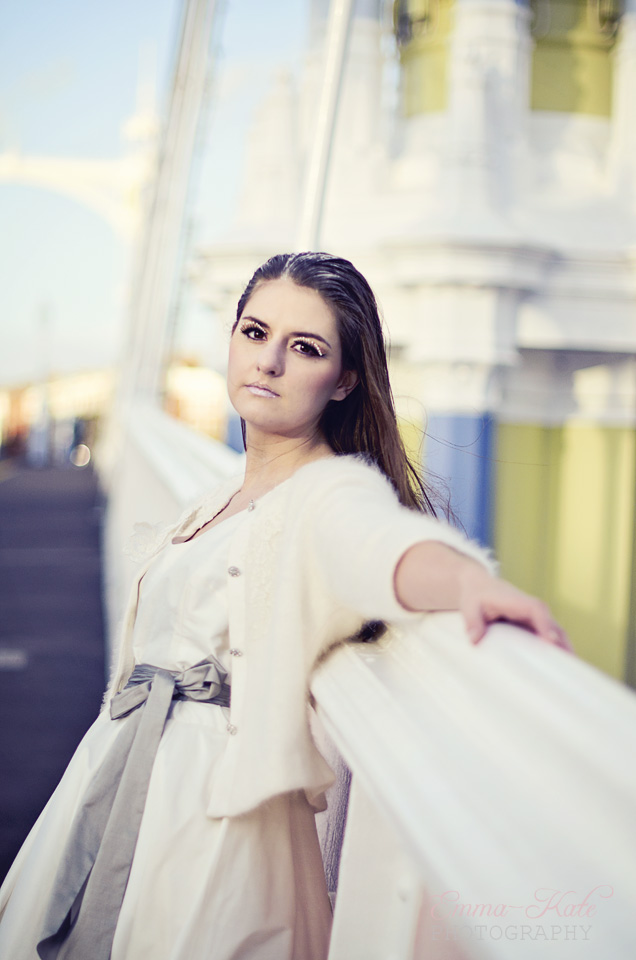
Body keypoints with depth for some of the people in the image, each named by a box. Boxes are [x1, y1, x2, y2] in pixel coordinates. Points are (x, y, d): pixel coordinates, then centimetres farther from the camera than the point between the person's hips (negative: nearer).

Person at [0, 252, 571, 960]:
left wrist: (470, 581, -56)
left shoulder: (339, 489, -13)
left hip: (216, 814, -8)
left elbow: (384, 544, -38)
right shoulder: (222, 501, 13)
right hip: (112, 782, 8)